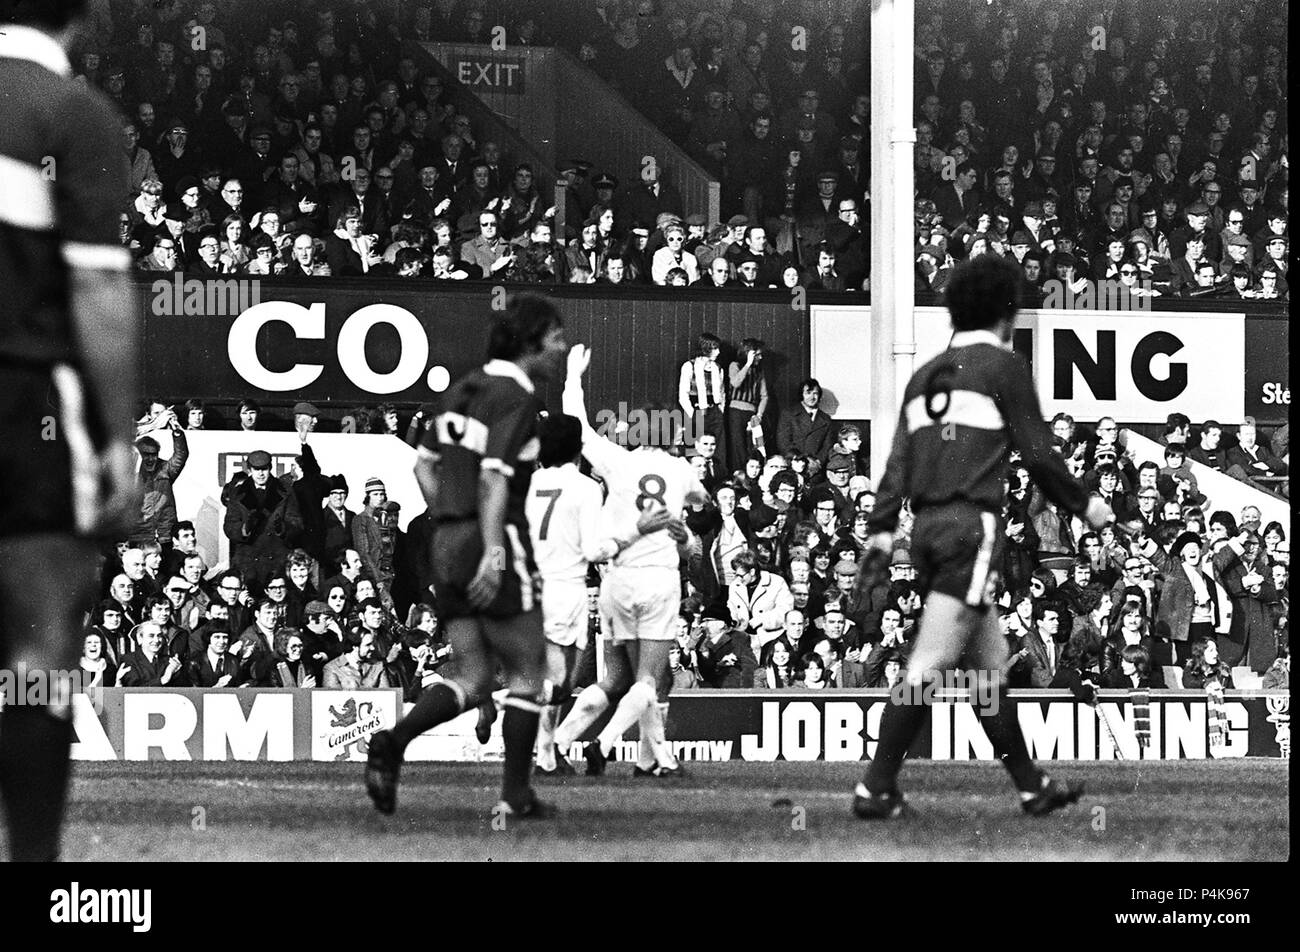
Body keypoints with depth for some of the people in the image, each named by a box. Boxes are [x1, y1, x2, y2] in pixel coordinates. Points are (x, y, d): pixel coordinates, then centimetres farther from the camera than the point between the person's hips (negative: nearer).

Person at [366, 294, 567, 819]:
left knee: (472, 681, 8)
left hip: (449, 542, 8)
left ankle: (391, 742, -14)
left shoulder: (465, 387, 14)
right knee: (527, 671, 6)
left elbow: (424, 463, 18)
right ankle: (515, 793, 8)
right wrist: (493, 553, -27)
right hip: (495, 543, -8)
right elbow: (494, 476, -22)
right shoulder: (517, 397, -12)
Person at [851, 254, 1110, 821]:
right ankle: (876, 789, -15)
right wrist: (1084, 505, 10)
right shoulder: (1003, 365, -1)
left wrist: (881, 532, 5)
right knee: (929, 664, -11)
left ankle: (1031, 786, 20)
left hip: (927, 526, 8)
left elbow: (898, 462, 11)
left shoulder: (925, 376, 18)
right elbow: (1036, 452, -3)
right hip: (972, 525, -8)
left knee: (989, 662, 14)